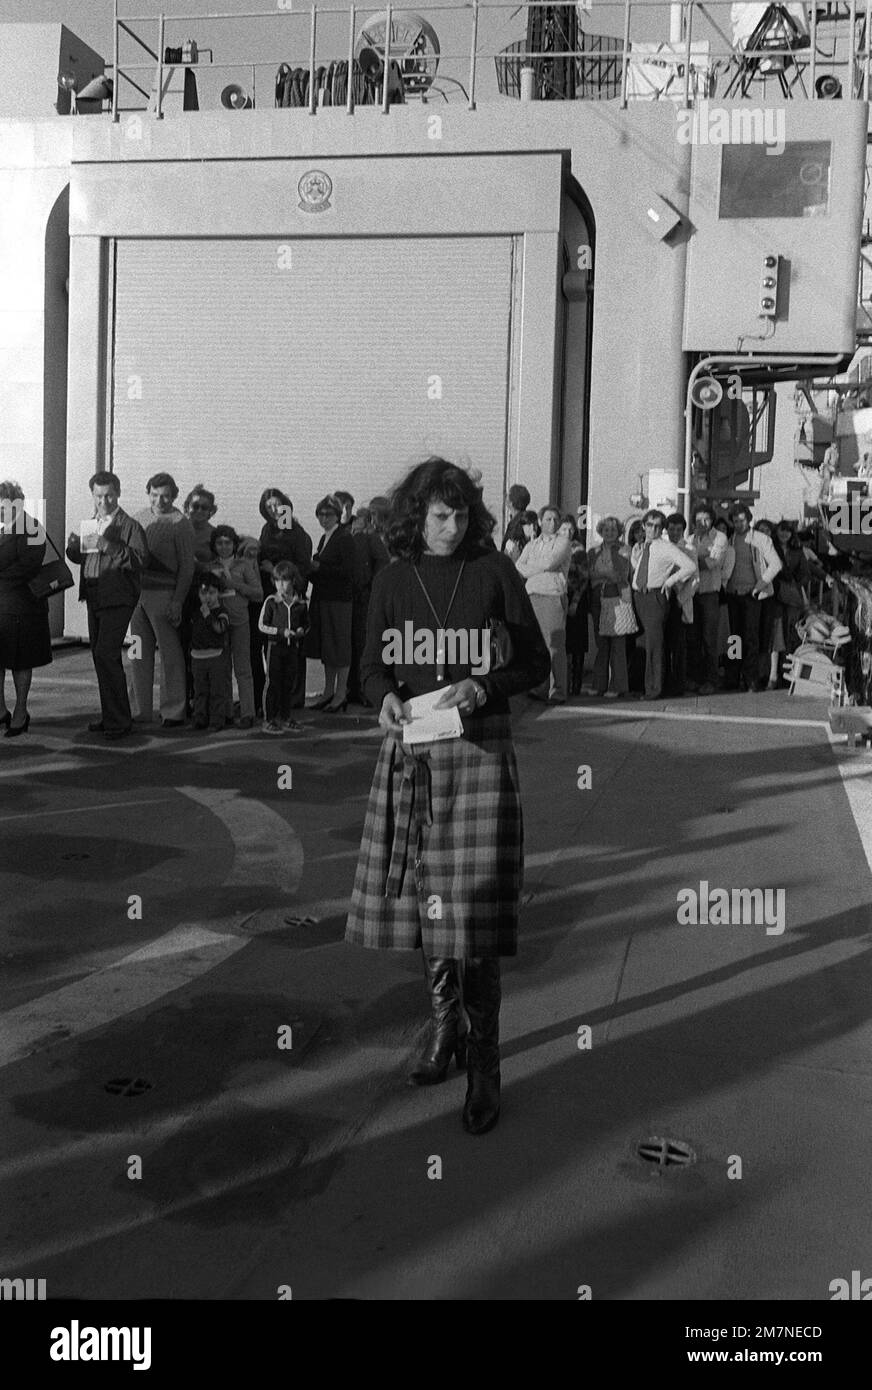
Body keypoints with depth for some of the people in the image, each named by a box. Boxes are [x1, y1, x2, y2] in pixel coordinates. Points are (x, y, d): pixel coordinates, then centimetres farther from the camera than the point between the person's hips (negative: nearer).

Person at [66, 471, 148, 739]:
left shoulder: (130, 526, -7)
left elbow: (139, 560, -18)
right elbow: (80, 558, 19)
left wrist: (111, 547, -28)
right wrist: (73, 546, -2)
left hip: (118, 599, -7)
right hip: (94, 599, 7)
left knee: (107, 654, -13)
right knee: (99, 655, 11)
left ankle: (119, 721, -6)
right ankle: (110, 715, 22)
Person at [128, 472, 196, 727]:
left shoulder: (180, 524, -4)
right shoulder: (139, 518, 13)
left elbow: (187, 567, -6)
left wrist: (177, 601, -12)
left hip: (163, 594, -6)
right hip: (136, 592, 6)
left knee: (170, 653, -1)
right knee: (139, 653, 9)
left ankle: (173, 712, 5)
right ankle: (139, 711, 17)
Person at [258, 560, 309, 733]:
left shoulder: (300, 603, 3)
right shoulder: (271, 601, -5)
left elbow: (306, 624, 17)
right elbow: (262, 625, -4)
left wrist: (302, 630, -6)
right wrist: (280, 631, -15)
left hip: (293, 647, 3)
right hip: (275, 646, -3)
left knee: (290, 682, 9)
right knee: (272, 682, -2)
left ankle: (285, 716, 21)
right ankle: (269, 719, 5)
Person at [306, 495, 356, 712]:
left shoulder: (344, 539, -10)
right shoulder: (324, 538, 15)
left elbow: (348, 571, -17)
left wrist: (319, 568, -17)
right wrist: (313, 569, 2)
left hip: (339, 598, -8)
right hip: (323, 597, 8)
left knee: (339, 645, -2)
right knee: (324, 645, 11)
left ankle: (341, 694, 4)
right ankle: (329, 692, 19)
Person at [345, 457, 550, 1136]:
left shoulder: (495, 572, 2)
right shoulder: (393, 581, 8)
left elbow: (537, 661, 4)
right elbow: (373, 666, 14)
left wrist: (482, 687, -13)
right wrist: (386, 697, -8)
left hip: (479, 747, -3)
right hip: (411, 748, 3)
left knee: (473, 899, -7)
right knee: (420, 893, 7)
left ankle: (484, 1060, 4)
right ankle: (443, 1023, 27)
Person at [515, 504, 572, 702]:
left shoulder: (563, 543, 7)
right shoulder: (531, 545, 22)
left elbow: (550, 563, -8)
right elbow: (518, 568, 11)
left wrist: (528, 570, 4)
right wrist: (540, 568, -2)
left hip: (553, 596, -4)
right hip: (531, 596, 4)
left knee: (555, 645, -9)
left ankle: (557, 692, -8)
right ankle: (539, 689, 6)